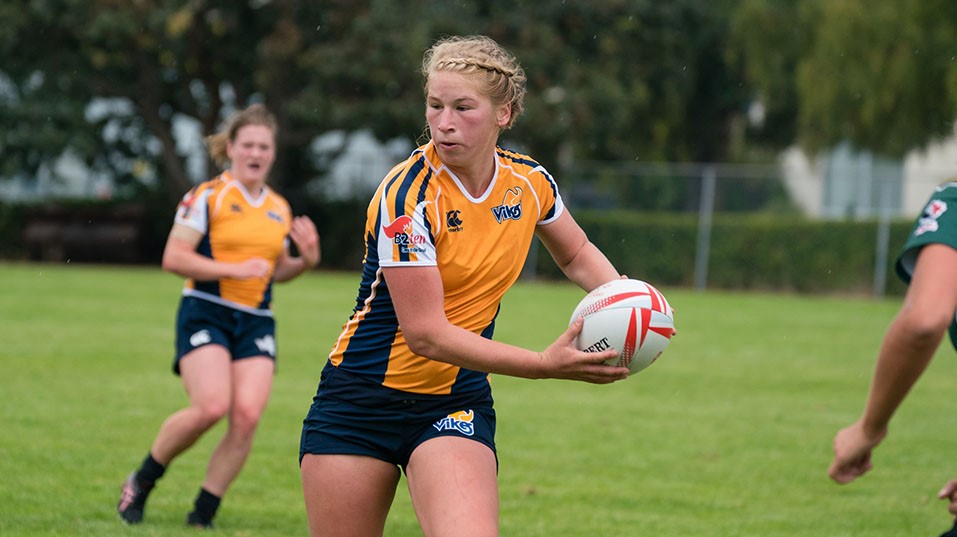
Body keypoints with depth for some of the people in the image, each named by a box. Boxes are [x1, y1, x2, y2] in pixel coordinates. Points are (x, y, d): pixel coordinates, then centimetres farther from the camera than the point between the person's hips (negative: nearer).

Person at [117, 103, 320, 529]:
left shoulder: (280, 210, 16)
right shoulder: (208, 197, -2)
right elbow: (173, 258, -8)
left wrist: (306, 260, 5)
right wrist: (235, 270, -16)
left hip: (256, 323, 5)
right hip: (205, 314, -5)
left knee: (247, 415, -13)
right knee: (211, 406, -22)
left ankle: (202, 514, 0)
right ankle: (141, 481, 3)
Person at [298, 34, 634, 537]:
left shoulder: (529, 181, -3)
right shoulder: (408, 194, -19)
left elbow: (577, 254, 19)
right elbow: (426, 333, -22)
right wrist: (544, 364, -27)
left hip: (457, 405, 3)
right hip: (360, 398, -3)